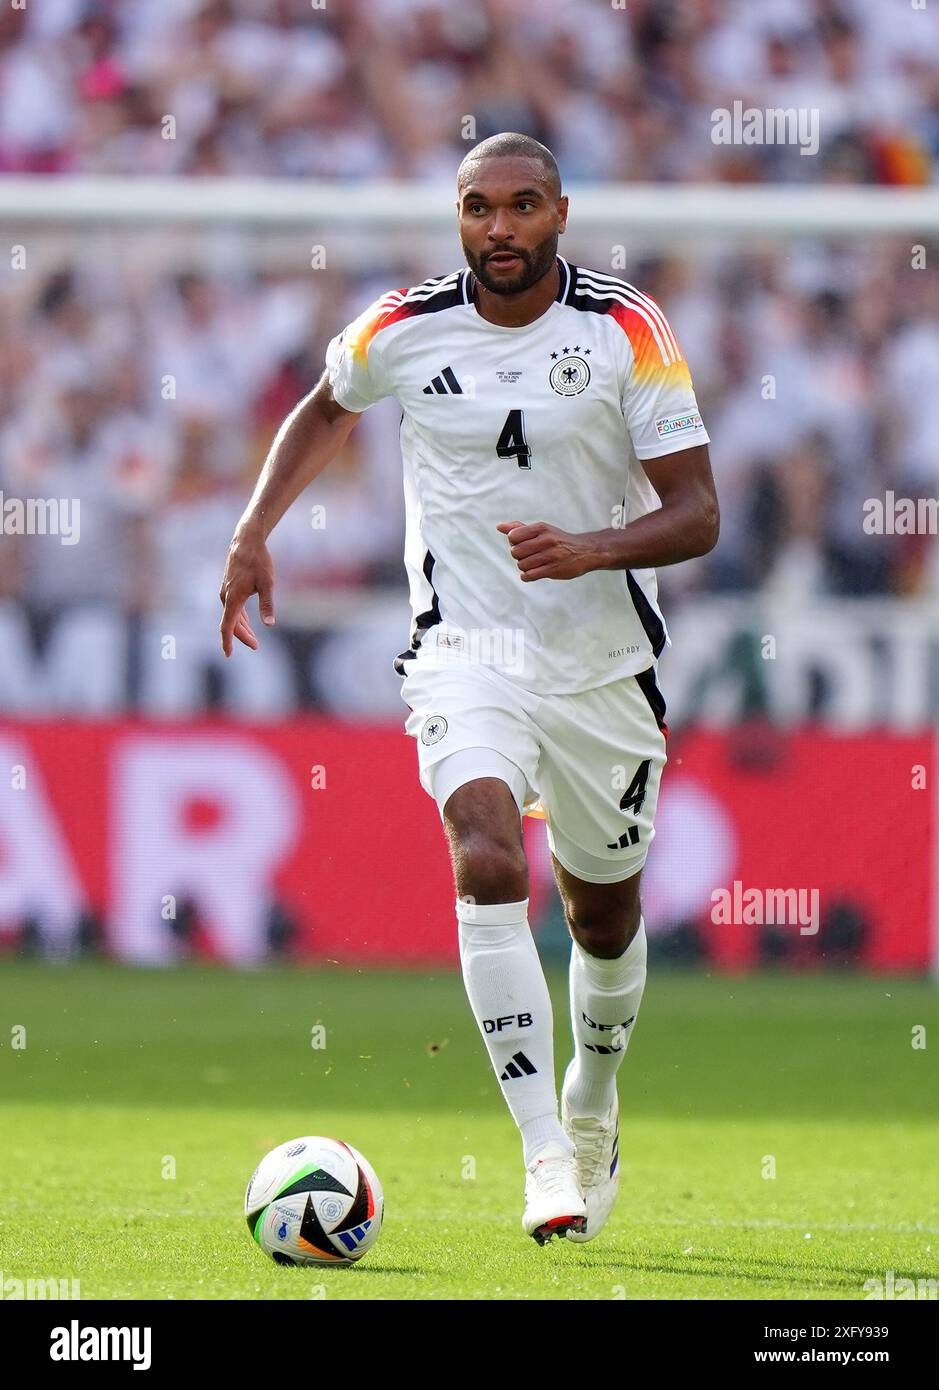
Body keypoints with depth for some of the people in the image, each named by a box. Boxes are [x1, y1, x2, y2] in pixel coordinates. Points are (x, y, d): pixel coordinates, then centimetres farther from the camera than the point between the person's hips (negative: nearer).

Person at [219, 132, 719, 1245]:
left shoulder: (629, 332, -9)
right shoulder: (403, 330, -3)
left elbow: (697, 513, -10)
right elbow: (326, 409, 21)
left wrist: (592, 549, -28)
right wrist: (252, 534, 12)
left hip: (604, 664, 1)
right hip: (466, 654, -1)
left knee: (603, 913, 16)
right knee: (488, 863, -26)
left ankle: (591, 1107, 46)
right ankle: (545, 1154, -30)